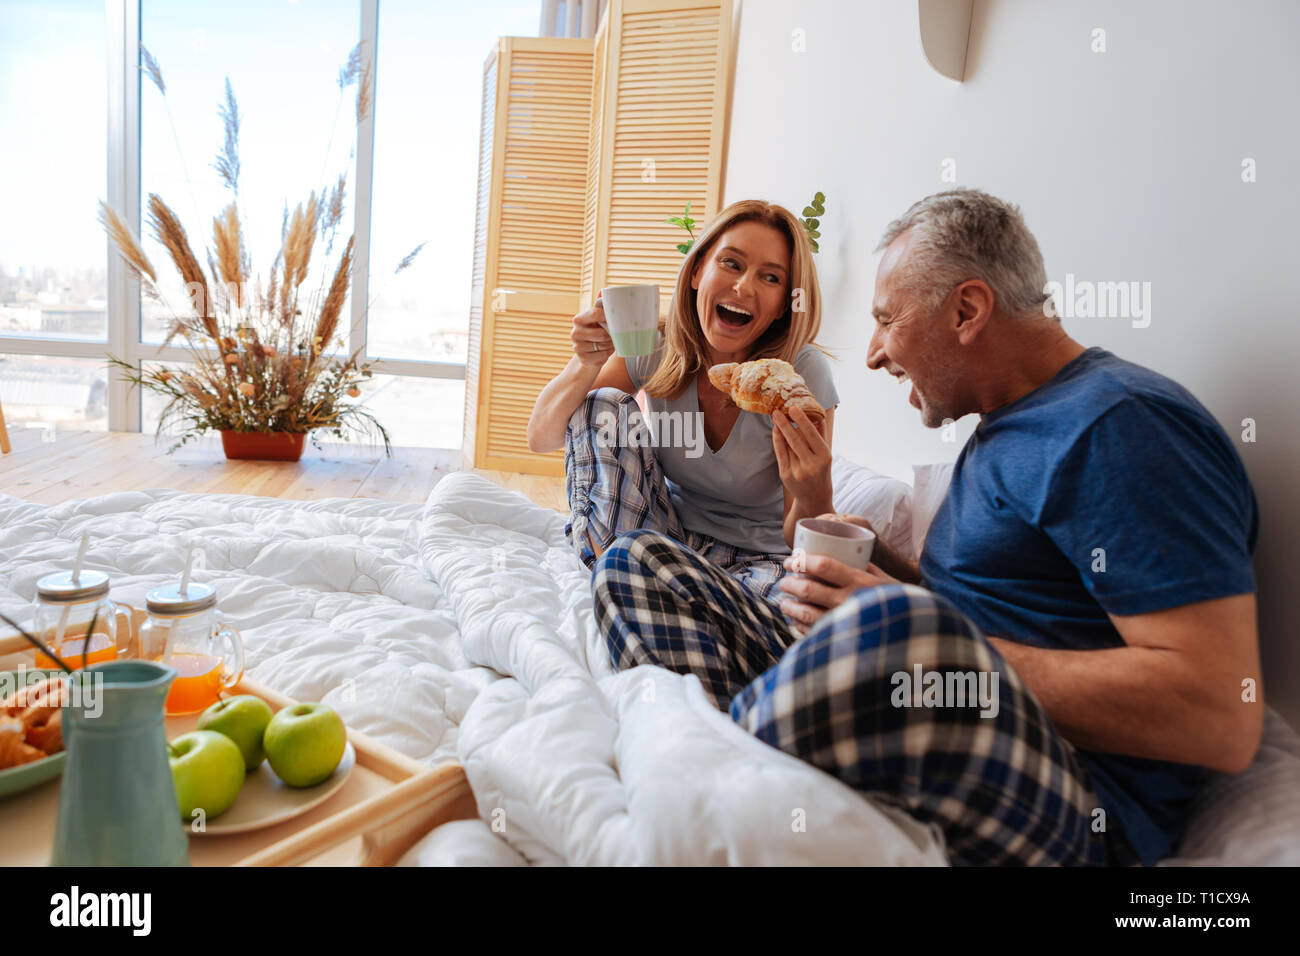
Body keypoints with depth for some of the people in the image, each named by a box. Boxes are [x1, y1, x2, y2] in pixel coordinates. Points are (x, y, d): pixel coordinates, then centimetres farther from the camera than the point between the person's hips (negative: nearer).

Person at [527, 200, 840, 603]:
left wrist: (813, 498, -41)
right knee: (603, 405, -16)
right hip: (671, 536, 3)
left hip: (758, 558, -3)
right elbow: (540, 438, -10)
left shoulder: (802, 372, -19)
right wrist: (586, 363, -29)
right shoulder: (657, 348, -10)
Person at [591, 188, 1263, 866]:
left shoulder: (1122, 422, -10)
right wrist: (878, 566, 6)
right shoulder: (1005, 429, 19)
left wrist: (897, 630, -19)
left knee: (887, 627, -43)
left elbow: (1223, 718, -18)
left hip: (1071, 812, -8)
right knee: (635, 562, 5)